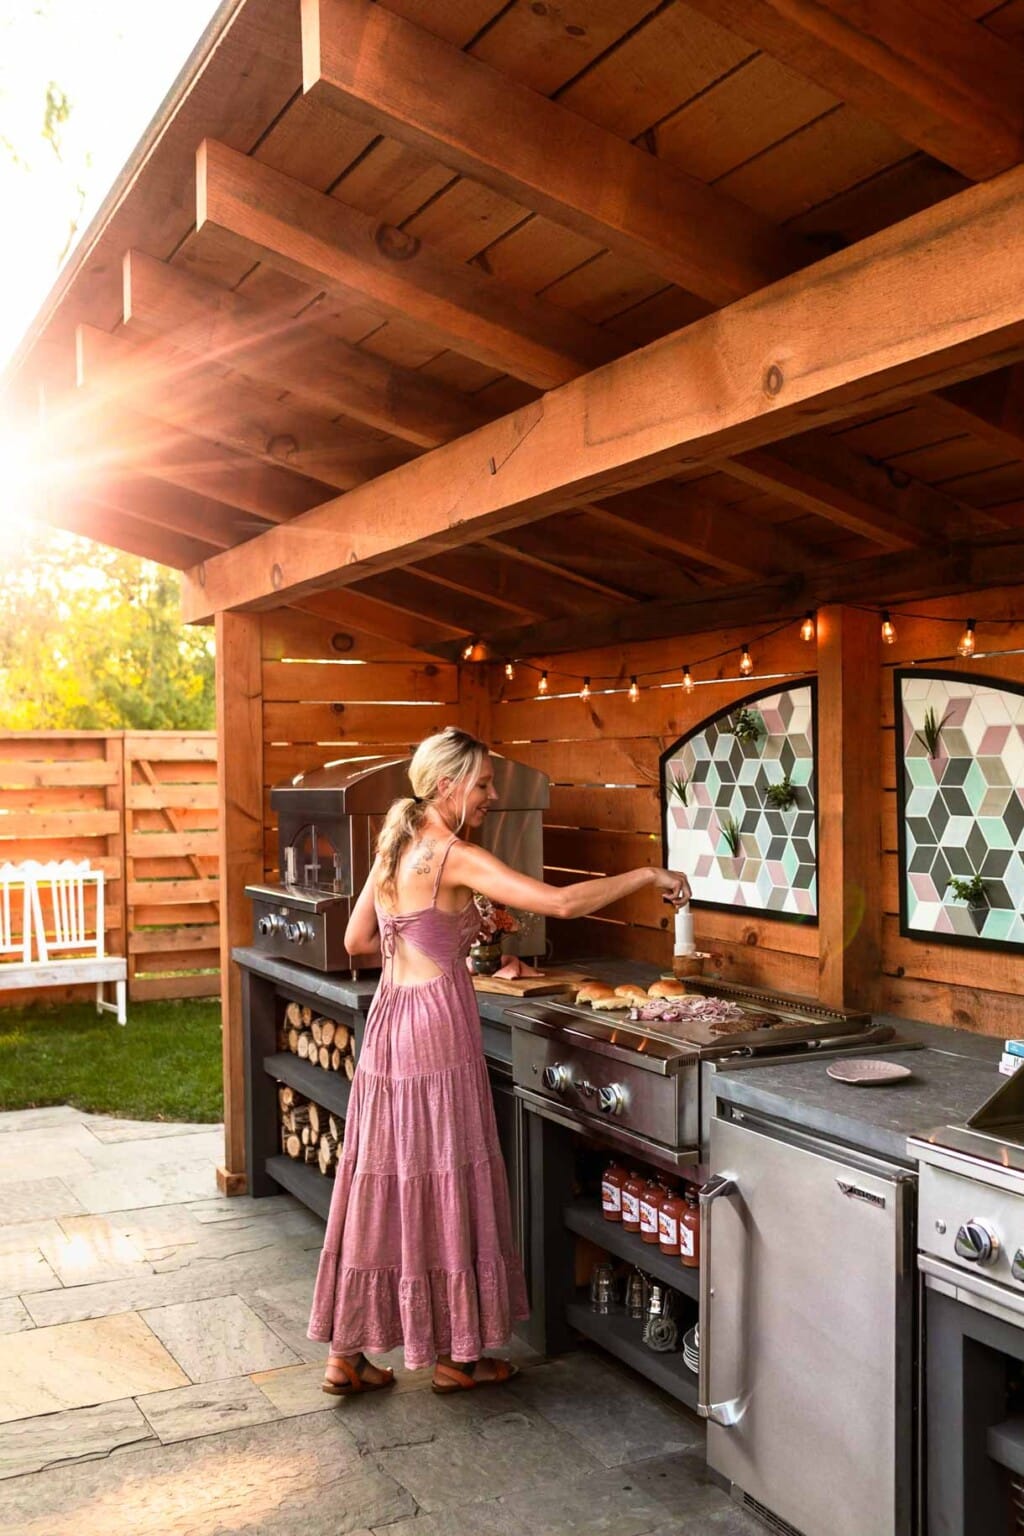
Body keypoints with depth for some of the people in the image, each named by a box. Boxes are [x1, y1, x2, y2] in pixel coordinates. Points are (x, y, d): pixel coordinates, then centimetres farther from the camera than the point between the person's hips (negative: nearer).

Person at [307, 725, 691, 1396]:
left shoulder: (396, 848, 9)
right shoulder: (454, 856, -16)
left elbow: (356, 940, 16)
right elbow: (561, 901, -23)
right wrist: (648, 875, -14)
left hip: (389, 1021, 8)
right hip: (436, 1023, -8)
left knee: (383, 1182, 13)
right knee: (444, 1187, 5)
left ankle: (346, 1354, 21)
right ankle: (453, 1356, 19)